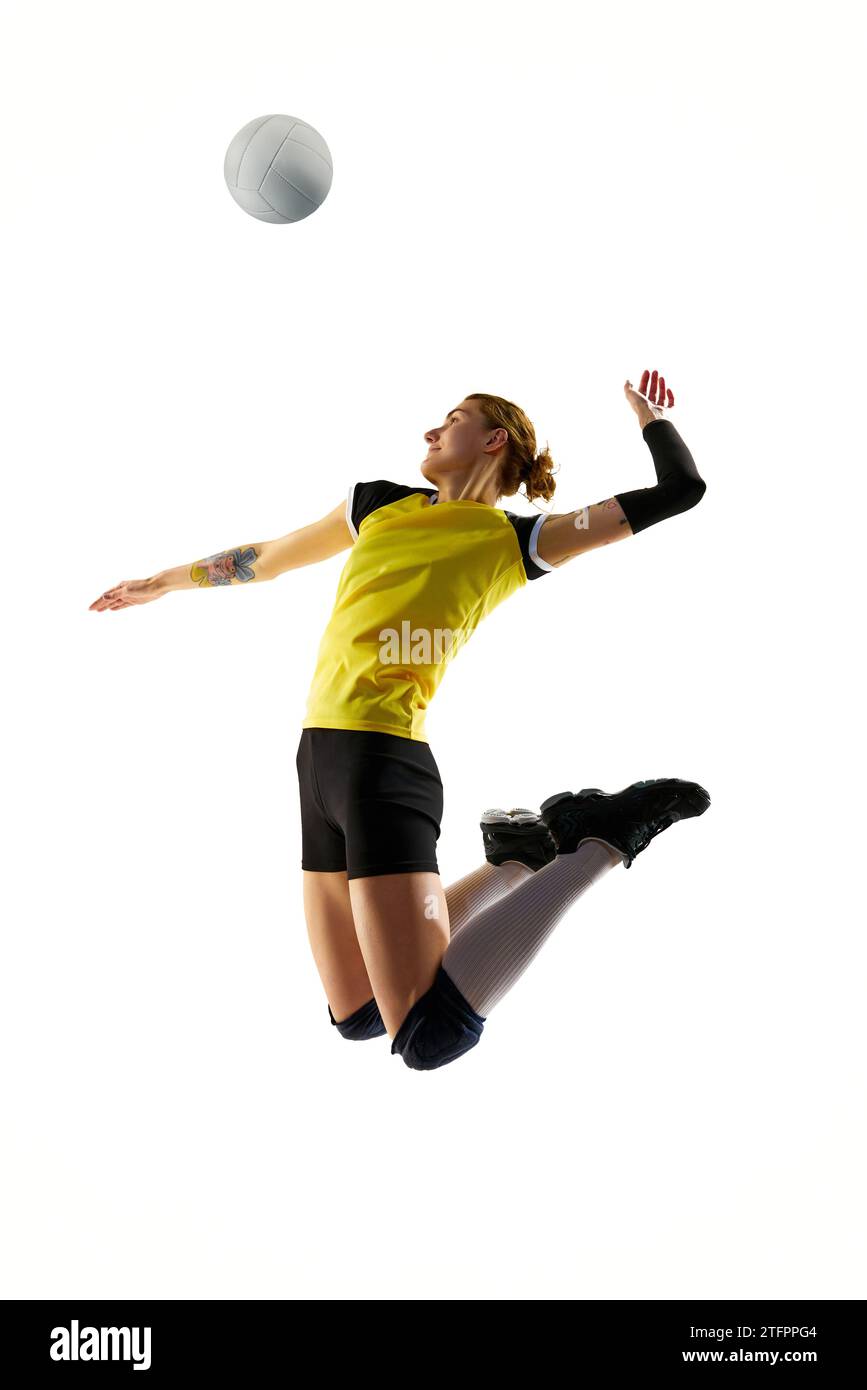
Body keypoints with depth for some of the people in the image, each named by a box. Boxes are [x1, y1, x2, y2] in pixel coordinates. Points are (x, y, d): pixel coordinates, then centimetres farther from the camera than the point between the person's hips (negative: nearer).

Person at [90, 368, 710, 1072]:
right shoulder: (379, 503, 20)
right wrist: (164, 582, 45)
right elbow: (269, 558, 35)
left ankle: (596, 841, -4)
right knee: (359, 1017, 16)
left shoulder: (517, 540, 3)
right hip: (323, 757, 7)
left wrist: (650, 413, 21)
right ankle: (519, 860, 25)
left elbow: (681, 490, 3)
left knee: (430, 1036, -18)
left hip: (379, 758, -7)